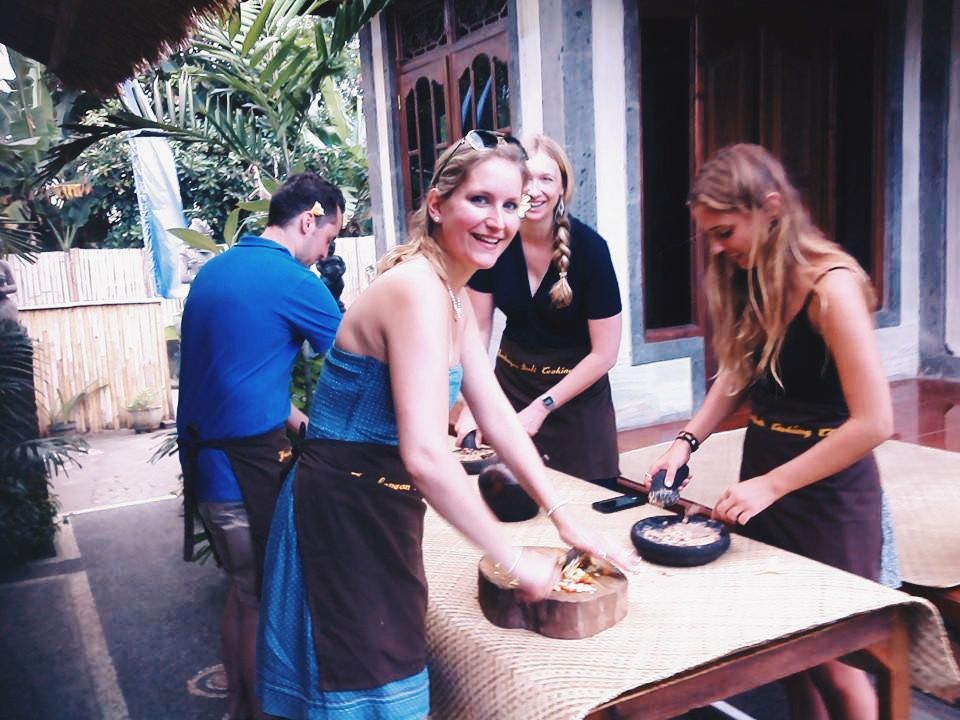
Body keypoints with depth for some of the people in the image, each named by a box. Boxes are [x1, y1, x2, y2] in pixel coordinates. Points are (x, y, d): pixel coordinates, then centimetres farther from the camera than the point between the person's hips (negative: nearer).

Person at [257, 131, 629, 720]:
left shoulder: (453, 294, 7)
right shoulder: (418, 290, -24)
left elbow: (497, 417, 10)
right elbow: (426, 456, -31)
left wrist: (565, 519, 7)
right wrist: (517, 561, -22)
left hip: (376, 503, 9)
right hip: (347, 513, -9)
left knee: (389, 670, 22)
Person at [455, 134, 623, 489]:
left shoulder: (589, 247, -19)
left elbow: (605, 353, -15)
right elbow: (478, 327, -5)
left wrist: (541, 407, -16)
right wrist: (472, 404, -15)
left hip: (577, 391, -2)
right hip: (511, 382, 3)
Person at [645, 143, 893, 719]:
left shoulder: (831, 285, -22)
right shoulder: (751, 280, 1)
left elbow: (874, 423, -24)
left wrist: (770, 486, -22)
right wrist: (688, 440, -2)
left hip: (827, 489, -6)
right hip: (762, 477, 7)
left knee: (833, 662, 7)